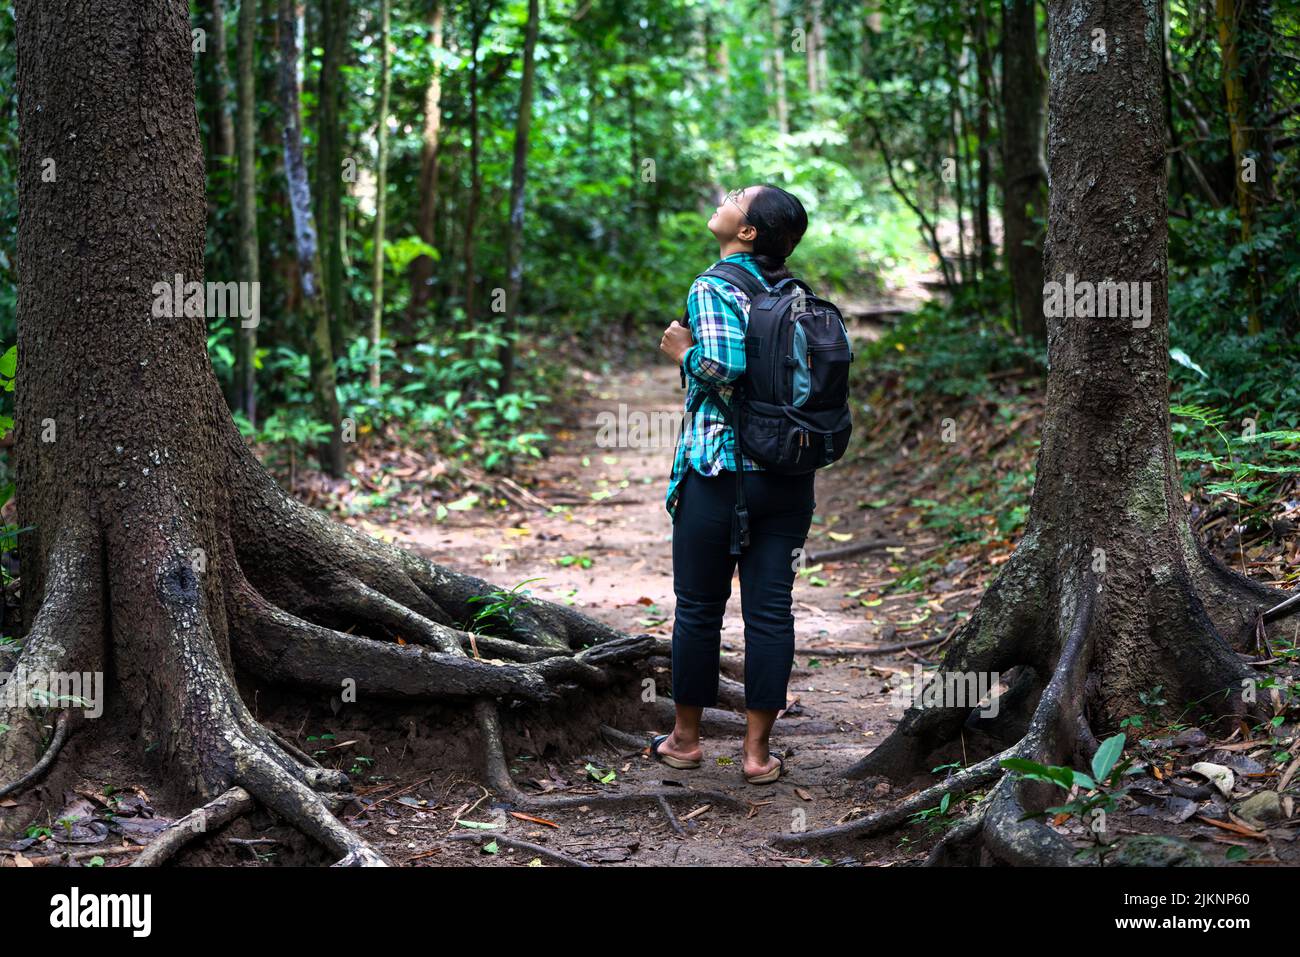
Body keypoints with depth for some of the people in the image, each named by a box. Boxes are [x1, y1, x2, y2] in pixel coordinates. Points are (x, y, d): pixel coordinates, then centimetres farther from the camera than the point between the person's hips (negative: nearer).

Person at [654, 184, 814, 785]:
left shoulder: (712, 289, -9)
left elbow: (724, 367, -22)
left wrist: (682, 352, -4)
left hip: (720, 471, -5)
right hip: (790, 479, 5)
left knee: (699, 607, 9)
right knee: (770, 610, 6)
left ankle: (685, 738, 22)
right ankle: (758, 751, 10)